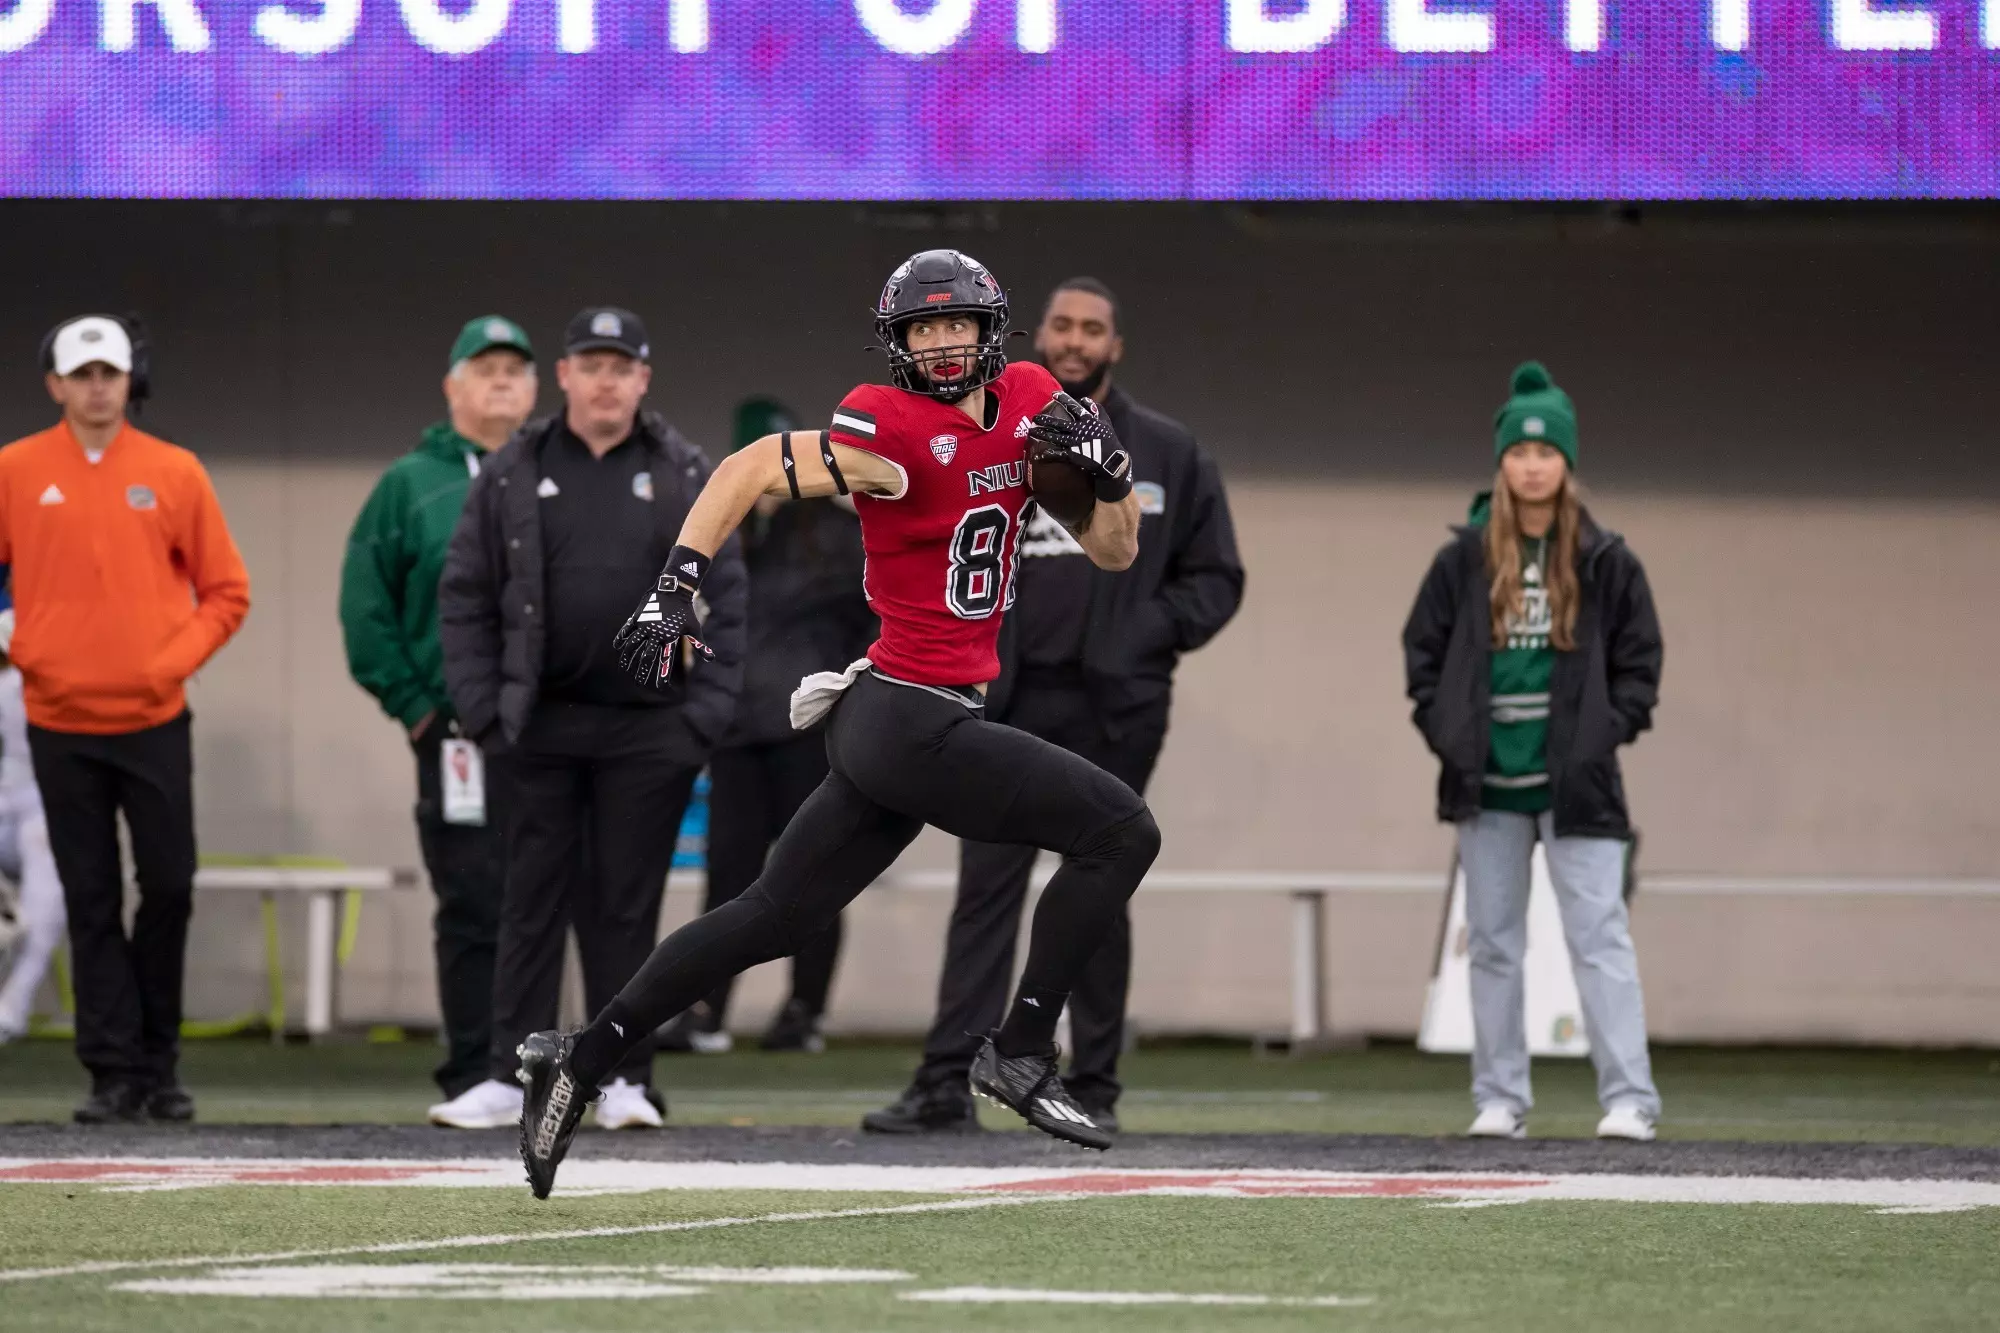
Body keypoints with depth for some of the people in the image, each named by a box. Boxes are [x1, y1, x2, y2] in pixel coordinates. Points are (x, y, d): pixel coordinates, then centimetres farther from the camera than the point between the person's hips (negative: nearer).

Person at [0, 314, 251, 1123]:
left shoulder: (174, 474, 4)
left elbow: (226, 592, 8)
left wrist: (178, 657, -5)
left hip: (153, 721, 0)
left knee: (169, 888, -1)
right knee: (91, 903, 1)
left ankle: (158, 1063, 13)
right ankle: (114, 1075, 3)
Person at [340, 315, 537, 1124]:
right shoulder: (411, 485, 7)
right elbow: (364, 604, 4)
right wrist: (410, 702, -3)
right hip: (456, 727, -2)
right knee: (472, 907, -4)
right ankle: (476, 1079, -3)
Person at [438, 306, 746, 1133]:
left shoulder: (686, 478, 6)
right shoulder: (512, 476, 5)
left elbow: (724, 600, 5)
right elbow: (464, 598, 6)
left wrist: (706, 714, -3)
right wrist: (483, 711, -3)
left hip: (648, 731, 0)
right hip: (540, 726, 0)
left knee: (628, 905, 2)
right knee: (534, 902, 2)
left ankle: (626, 1077, 6)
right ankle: (509, 1076, 5)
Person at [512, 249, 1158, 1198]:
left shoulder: (1028, 402, 8)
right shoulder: (897, 435, -15)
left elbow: (1114, 552, 12)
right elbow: (750, 470, -12)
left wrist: (1107, 470, -8)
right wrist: (677, 585, -20)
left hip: (890, 725, 8)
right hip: (914, 720, -8)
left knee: (771, 917, 11)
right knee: (1121, 830, -8)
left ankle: (585, 1057, 14)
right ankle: (1019, 1054, -3)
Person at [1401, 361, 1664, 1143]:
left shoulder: (1604, 562, 0)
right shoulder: (1465, 559, 4)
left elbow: (1639, 660, 5)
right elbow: (1423, 648, 10)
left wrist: (1607, 731, -7)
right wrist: (1444, 730, -1)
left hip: (1575, 784, -3)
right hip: (1487, 784, 3)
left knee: (1599, 935, -8)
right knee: (1493, 943, 8)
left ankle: (1629, 1100, -10)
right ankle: (1500, 1100, 15)